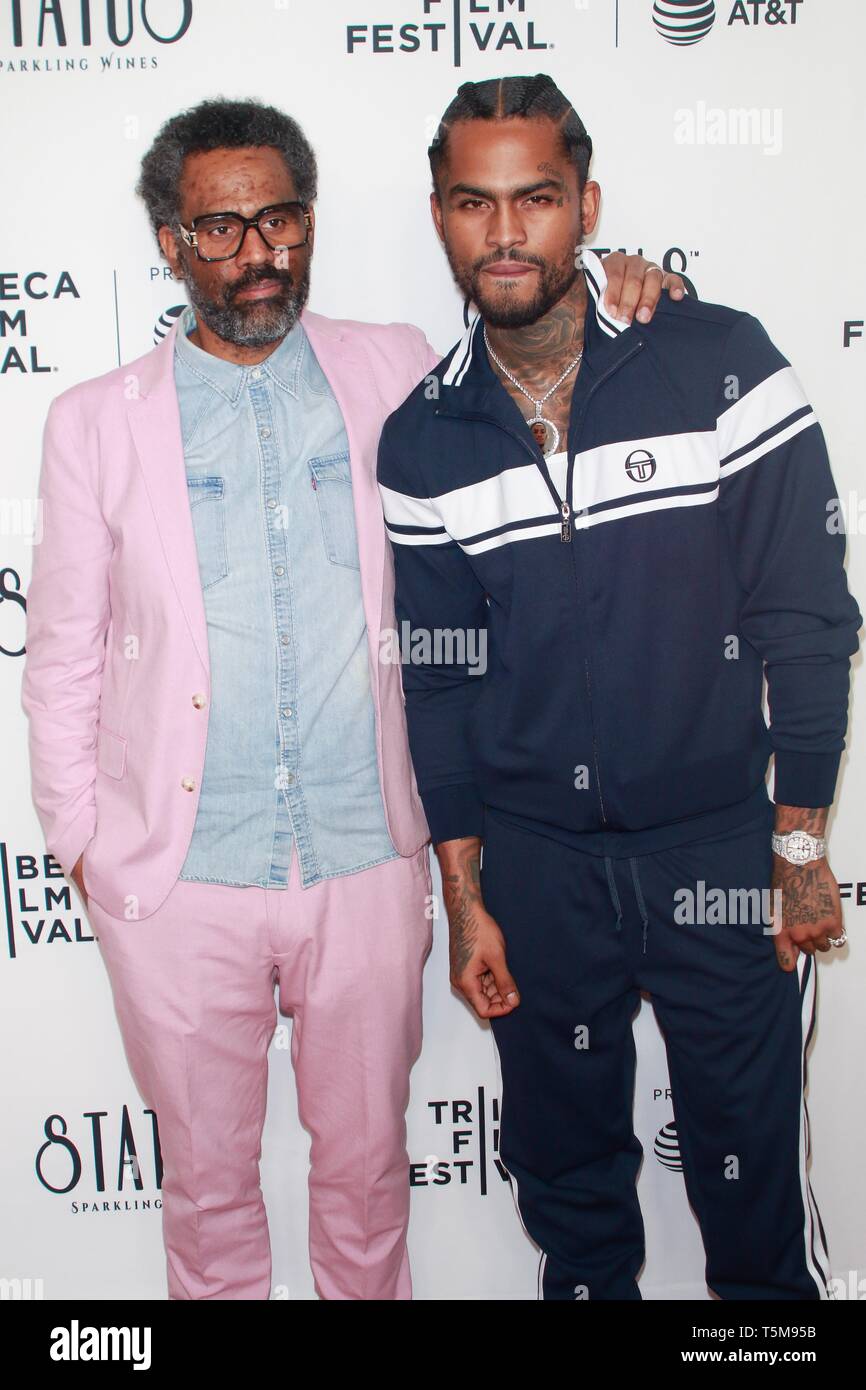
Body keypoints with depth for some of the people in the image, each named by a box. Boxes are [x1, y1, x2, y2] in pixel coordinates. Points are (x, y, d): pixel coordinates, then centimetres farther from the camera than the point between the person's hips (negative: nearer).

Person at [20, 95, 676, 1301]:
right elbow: (63, 654, 4)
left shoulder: (395, 373, 2)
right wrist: (80, 840, 3)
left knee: (368, 1159, 18)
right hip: (180, 883, 0)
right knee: (208, 1175, 17)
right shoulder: (98, 420, -1)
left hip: (367, 865, 1)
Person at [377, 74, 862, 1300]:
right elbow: (438, 678, 5)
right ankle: (589, 1286, 44)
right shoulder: (421, 441, -1)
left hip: (718, 842, -2)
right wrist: (465, 897, 5)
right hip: (534, 858, 3)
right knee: (564, 1152, 19)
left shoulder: (721, 364, -9)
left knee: (751, 1158, 11)